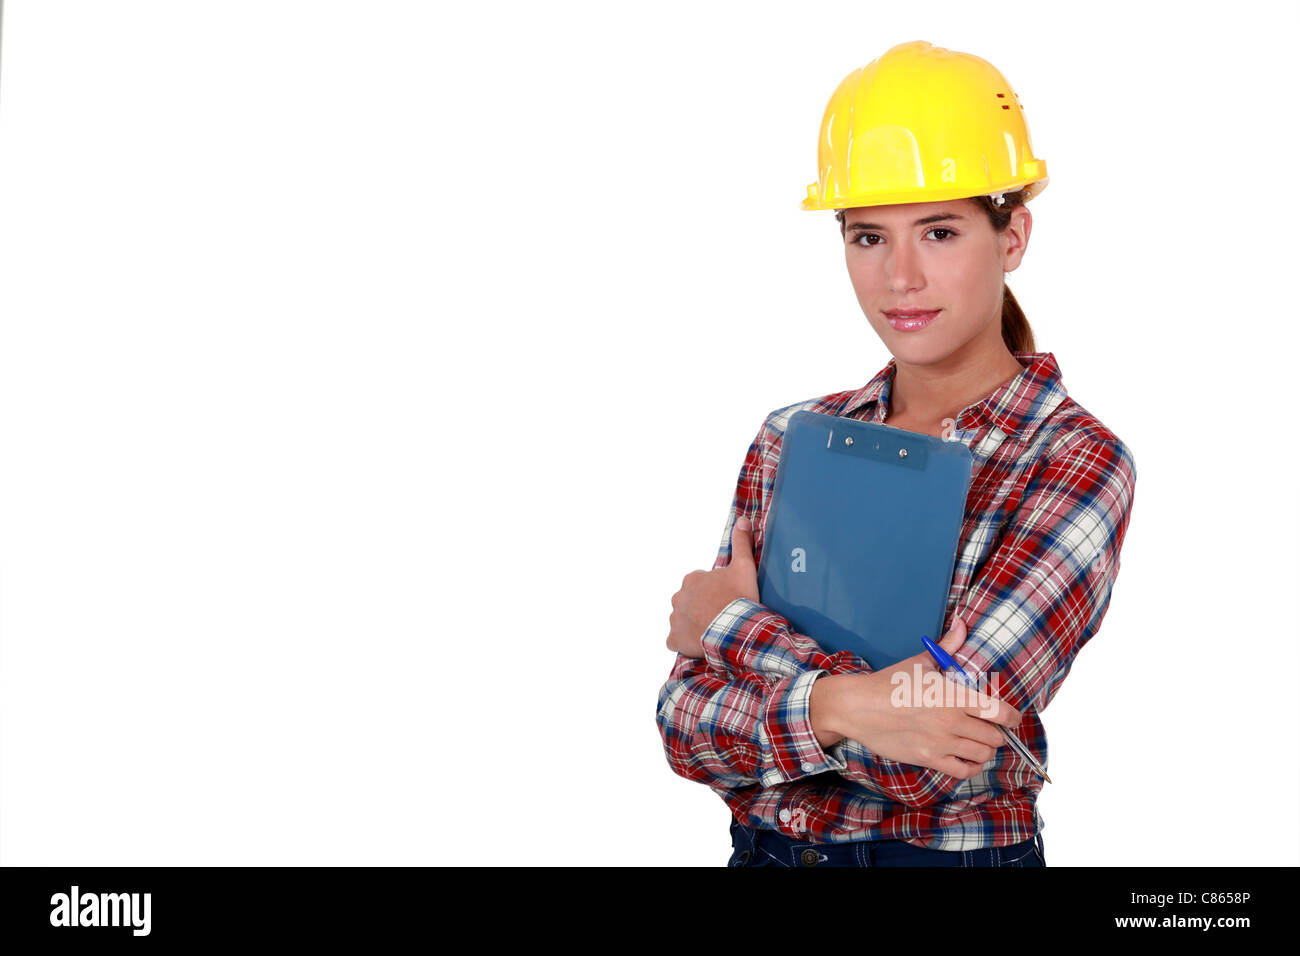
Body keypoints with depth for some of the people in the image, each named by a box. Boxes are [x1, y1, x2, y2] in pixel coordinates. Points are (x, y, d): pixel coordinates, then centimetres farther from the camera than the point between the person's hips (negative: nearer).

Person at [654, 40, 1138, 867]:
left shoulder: (1076, 460, -15)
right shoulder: (791, 441, 0)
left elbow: (926, 764, -23)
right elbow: (687, 720, -4)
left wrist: (731, 623, -12)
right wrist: (838, 710, -23)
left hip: (952, 850, -4)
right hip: (763, 846, 4)